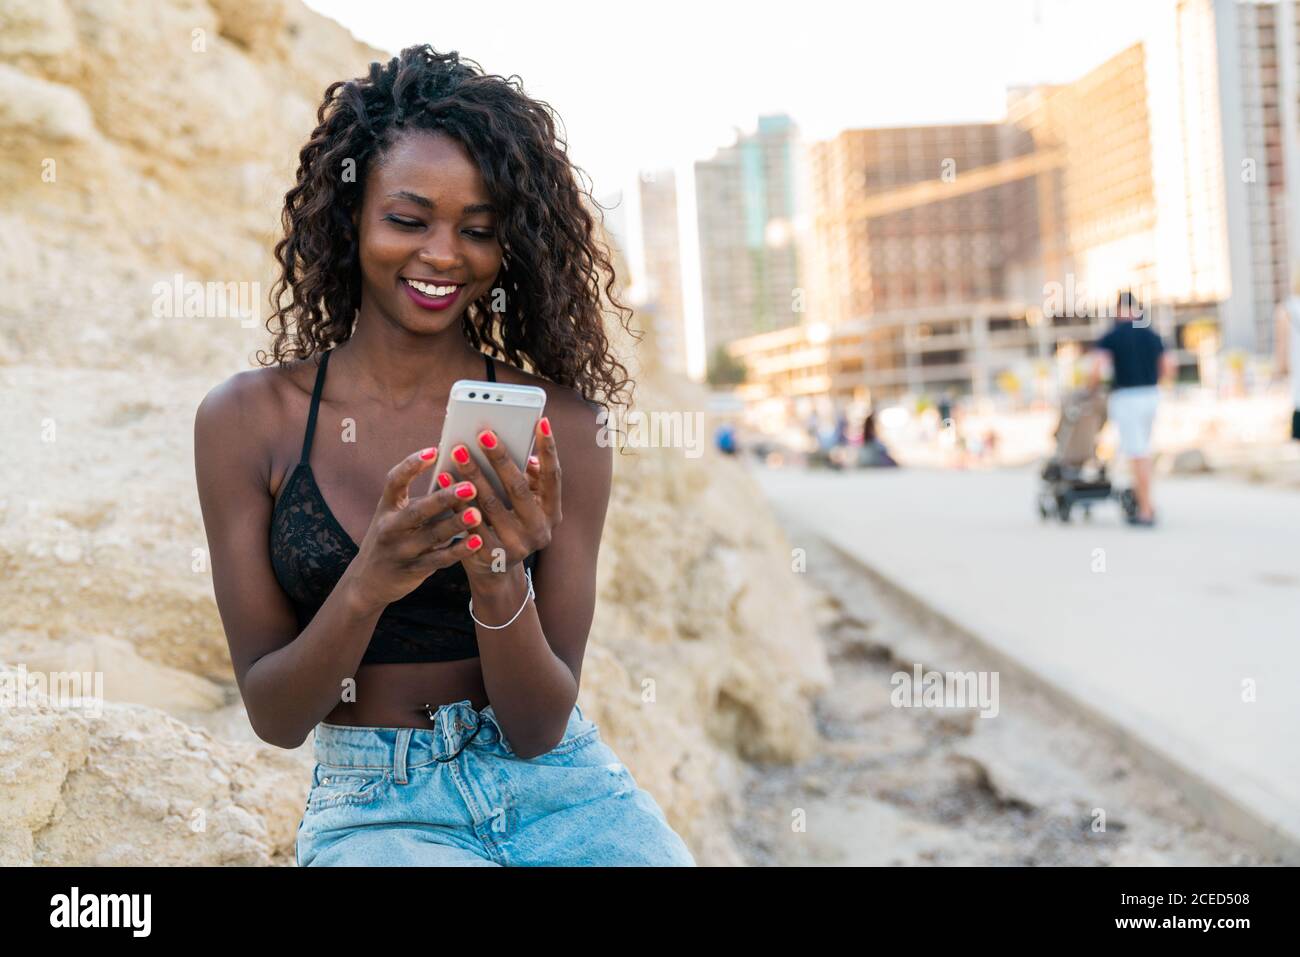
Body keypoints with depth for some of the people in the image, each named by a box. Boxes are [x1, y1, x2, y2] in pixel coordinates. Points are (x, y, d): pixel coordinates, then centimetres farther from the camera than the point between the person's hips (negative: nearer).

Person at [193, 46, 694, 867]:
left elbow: (538, 729, -5)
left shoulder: (561, 425, -4)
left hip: (557, 785, 2)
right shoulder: (249, 419, -4)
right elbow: (275, 717, -4)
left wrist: (500, 586, -23)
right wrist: (366, 587, -22)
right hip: (375, 804, -1)